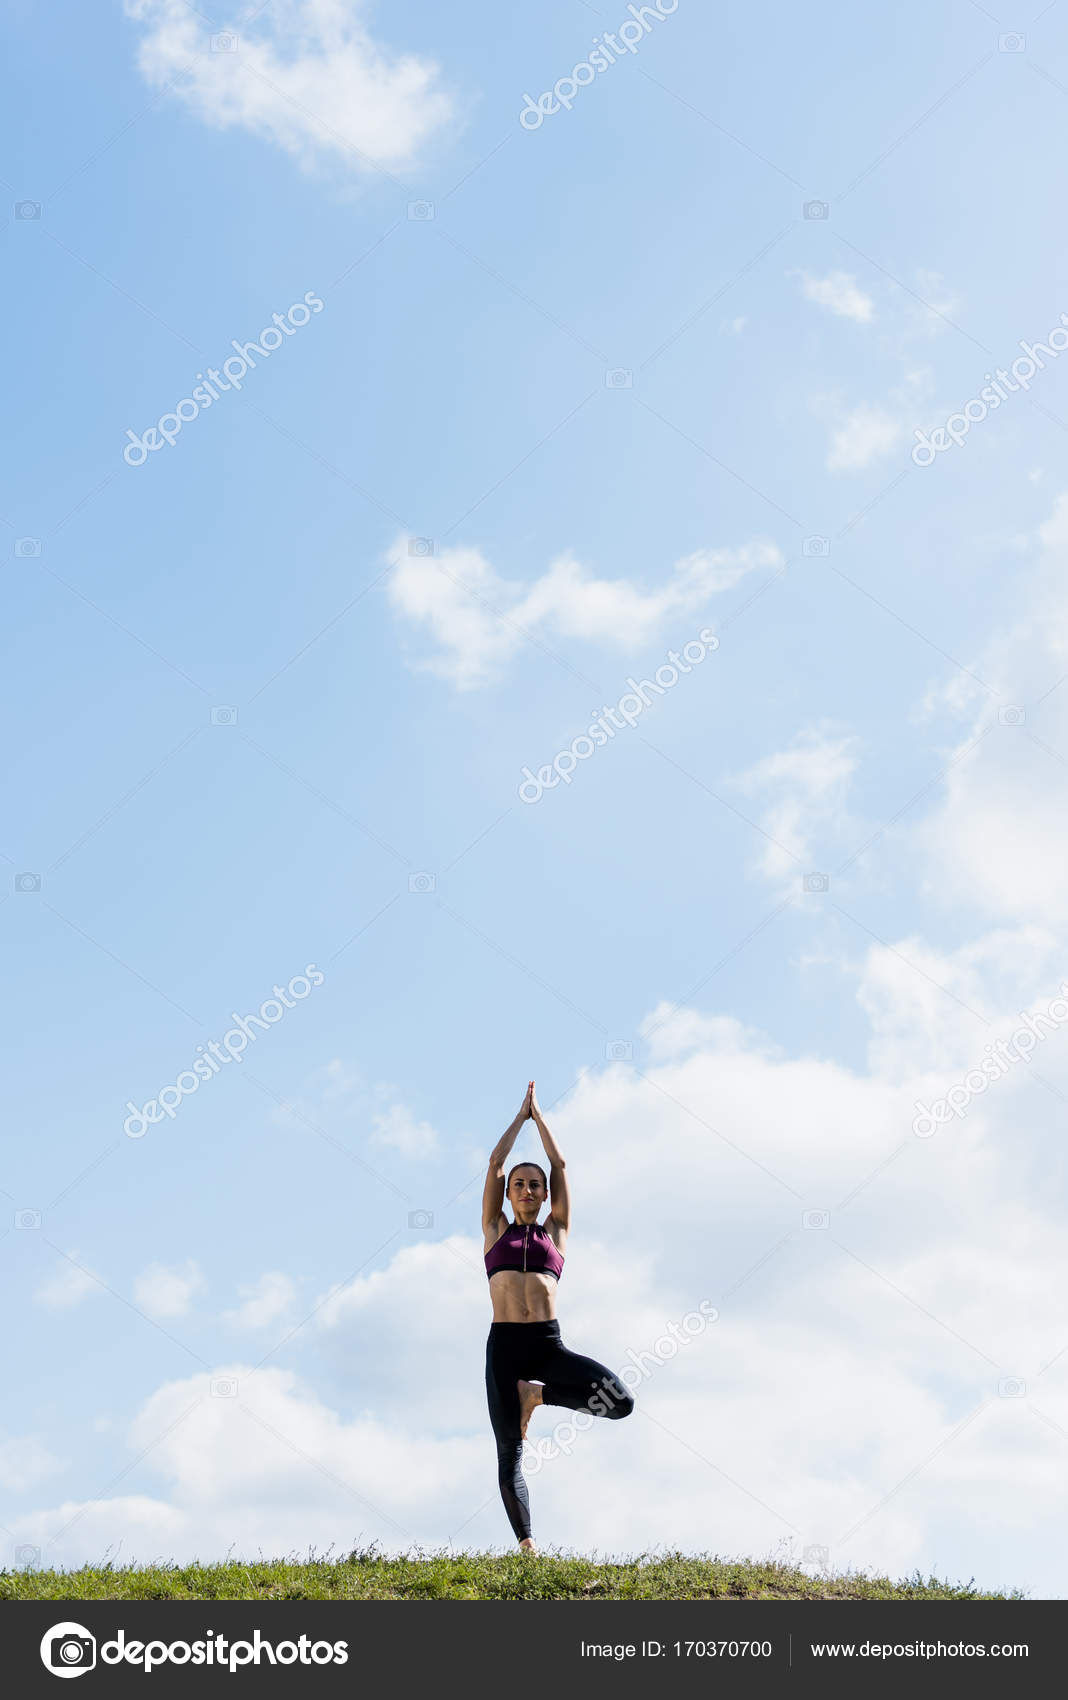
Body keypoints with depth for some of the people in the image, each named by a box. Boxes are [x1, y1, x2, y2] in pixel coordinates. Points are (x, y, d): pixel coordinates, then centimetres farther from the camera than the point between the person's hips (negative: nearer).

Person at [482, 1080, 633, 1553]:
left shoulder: (555, 1231, 17)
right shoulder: (496, 1231, 16)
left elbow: (560, 1166, 15)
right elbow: (495, 1163, 12)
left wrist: (539, 1116, 24)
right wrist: (521, 1115, 21)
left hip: (548, 1344, 1)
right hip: (504, 1344, -1)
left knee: (620, 1402, -19)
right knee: (508, 1453, -6)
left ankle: (536, 1393, 1)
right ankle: (527, 1547, -4)